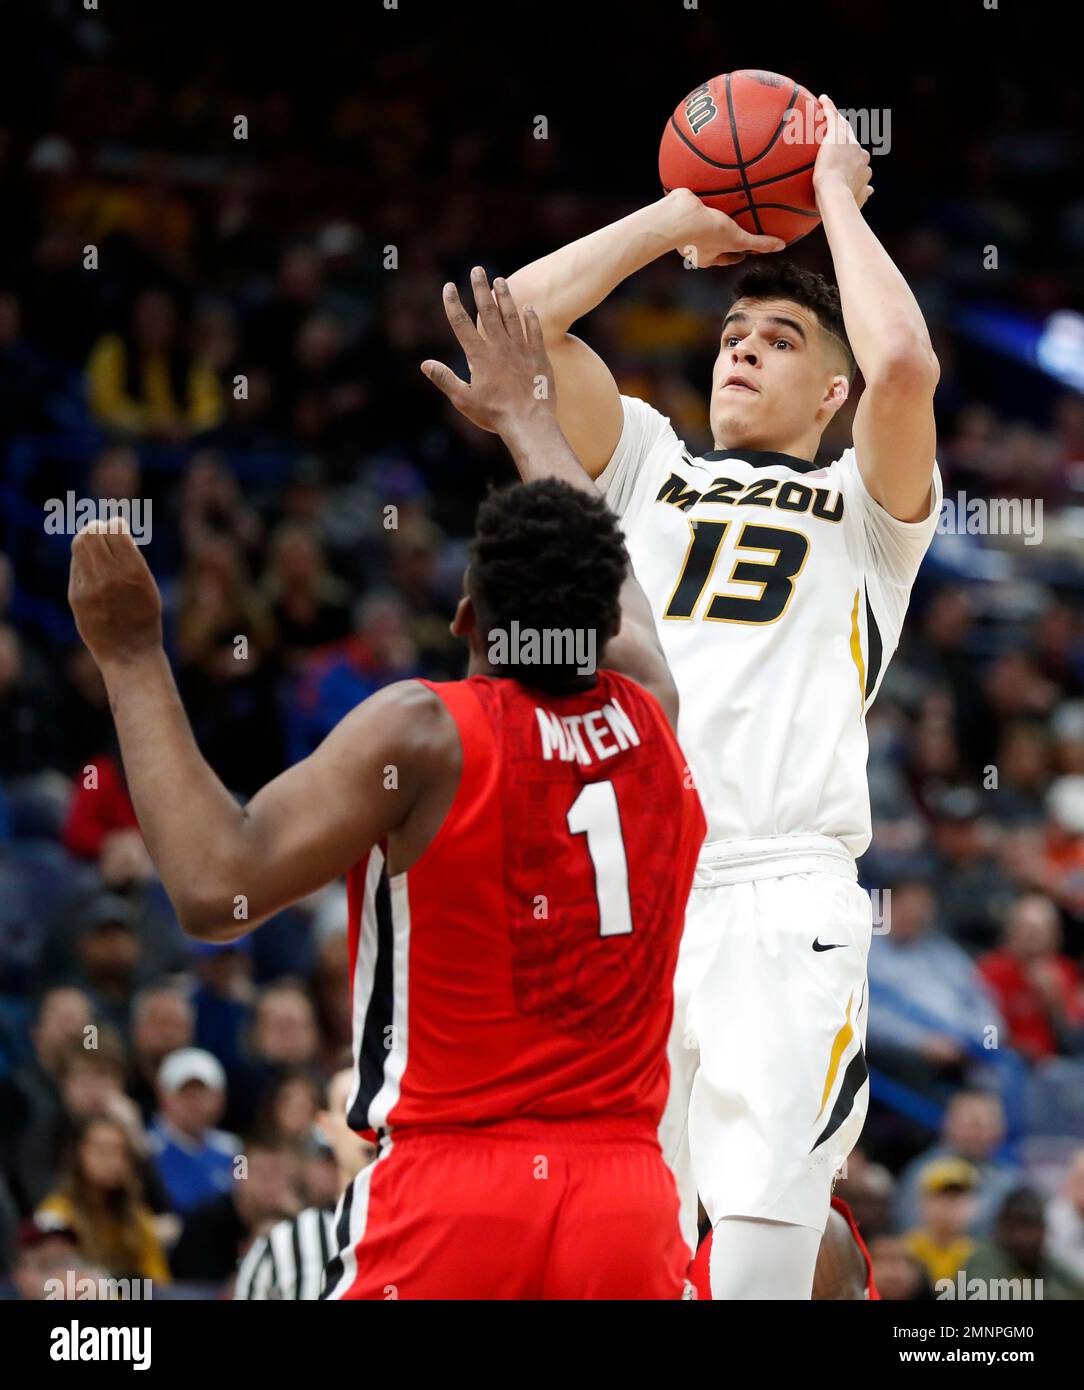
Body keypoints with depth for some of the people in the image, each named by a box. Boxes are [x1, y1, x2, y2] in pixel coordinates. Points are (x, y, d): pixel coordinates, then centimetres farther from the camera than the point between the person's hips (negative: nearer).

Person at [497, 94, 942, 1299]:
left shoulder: (864, 507, 16)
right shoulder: (648, 467, 25)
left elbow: (906, 365, -5)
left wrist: (837, 198, 8)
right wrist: (680, 219, 17)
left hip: (784, 900, -3)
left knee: (760, 1234, -16)